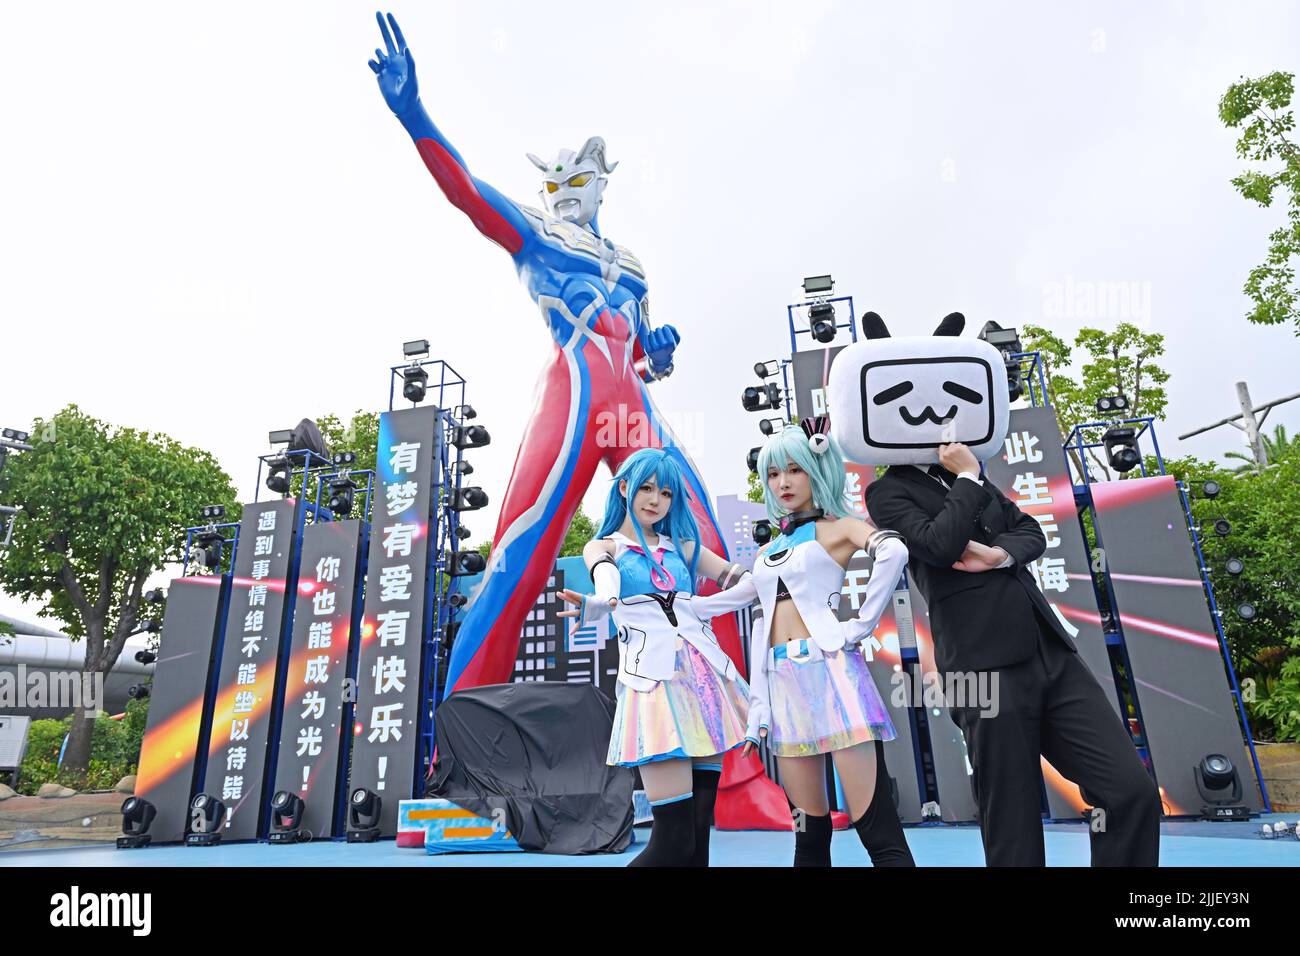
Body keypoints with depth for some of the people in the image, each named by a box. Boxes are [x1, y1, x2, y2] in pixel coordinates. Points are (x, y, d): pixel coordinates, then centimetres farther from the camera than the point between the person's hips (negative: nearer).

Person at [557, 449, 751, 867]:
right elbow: (606, 575, -17)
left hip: (706, 674, 5)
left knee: (700, 830, 5)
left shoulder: (682, 545, 19)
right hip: (652, 681, -4)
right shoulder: (603, 546, 7)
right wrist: (595, 606, -41)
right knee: (675, 839, -10)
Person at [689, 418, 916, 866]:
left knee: (877, 828, -9)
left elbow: (893, 551, -18)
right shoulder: (771, 549, 20)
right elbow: (725, 600, 25)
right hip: (784, 682, 6)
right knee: (809, 830, 9)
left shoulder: (837, 527, 3)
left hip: (830, 671, -6)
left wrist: (861, 624, -17)